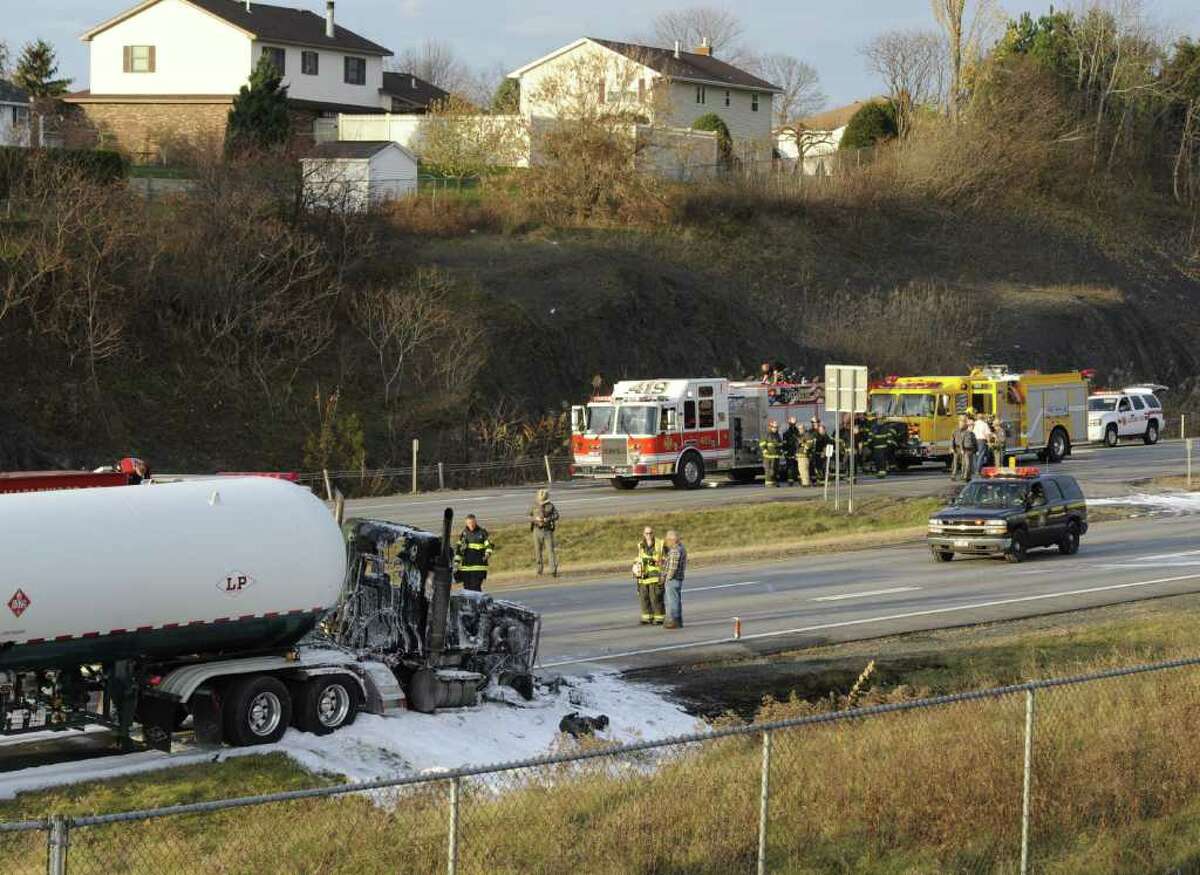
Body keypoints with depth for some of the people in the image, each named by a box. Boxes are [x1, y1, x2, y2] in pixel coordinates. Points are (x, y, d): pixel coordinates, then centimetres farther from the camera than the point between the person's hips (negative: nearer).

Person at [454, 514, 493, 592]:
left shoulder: (482, 532, 1)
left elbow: (489, 545, 3)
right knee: (467, 587, 4)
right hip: (465, 565, 4)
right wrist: (456, 563, 10)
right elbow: (458, 549, 14)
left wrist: (487, 554, -17)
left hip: (479, 565, -4)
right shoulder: (463, 533, 10)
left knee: (475, 587, -13)